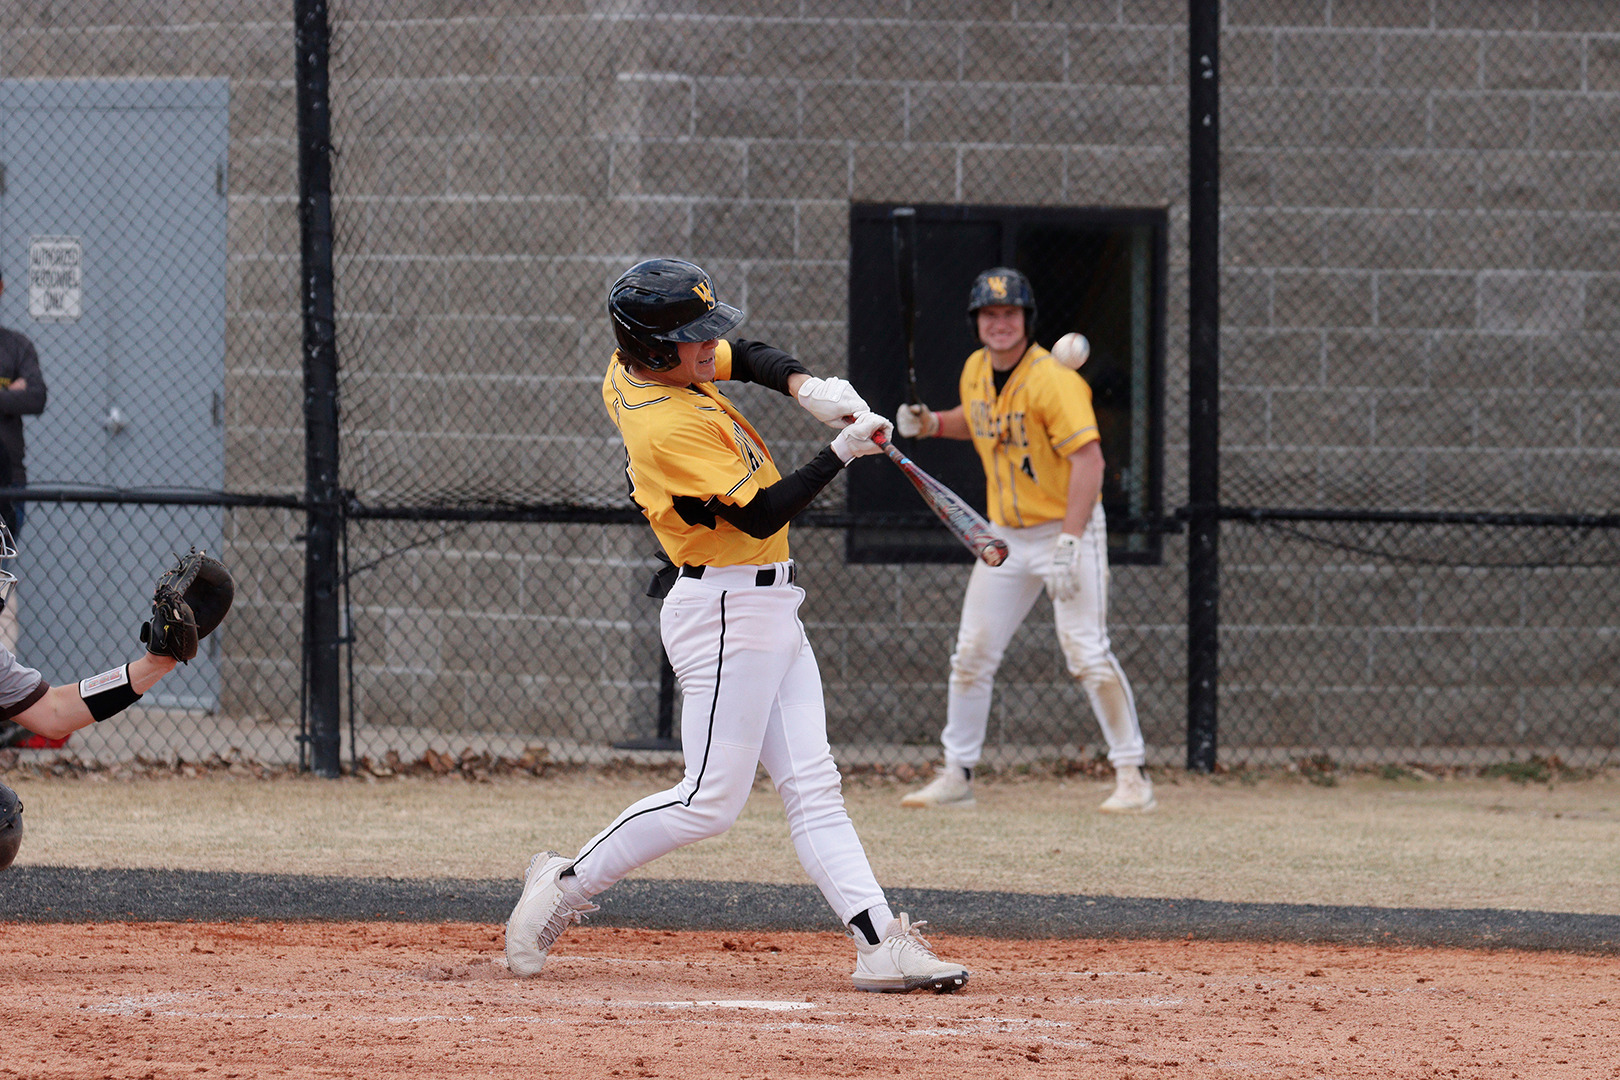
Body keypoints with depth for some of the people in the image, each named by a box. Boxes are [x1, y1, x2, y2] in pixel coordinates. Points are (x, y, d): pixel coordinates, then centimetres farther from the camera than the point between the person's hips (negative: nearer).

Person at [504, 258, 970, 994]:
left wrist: (806, 389, 0)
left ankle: (880, 943, -1)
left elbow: (747, 359, 19)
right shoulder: (670, 428, -24)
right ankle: (564, 886, 7)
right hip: (726, 612, -10)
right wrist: (842, 452, -19)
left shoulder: (632, 372, 4)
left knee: (812, 785, 3)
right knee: (711, 800, -6)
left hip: (767, 606, 10)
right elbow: (760, 515, -22)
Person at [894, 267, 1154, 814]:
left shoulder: (1052, 381, -20)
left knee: (1087, 654, -15)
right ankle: (956, 777, 15)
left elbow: (1088, 459, -26)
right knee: (971, 656, 5)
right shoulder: (975, 371, 4)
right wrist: (930, 423, 5)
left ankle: (1133, 776, -7)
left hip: (1067, 526, -7)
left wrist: (1069, 543, -33)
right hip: (1006, 537, 7)